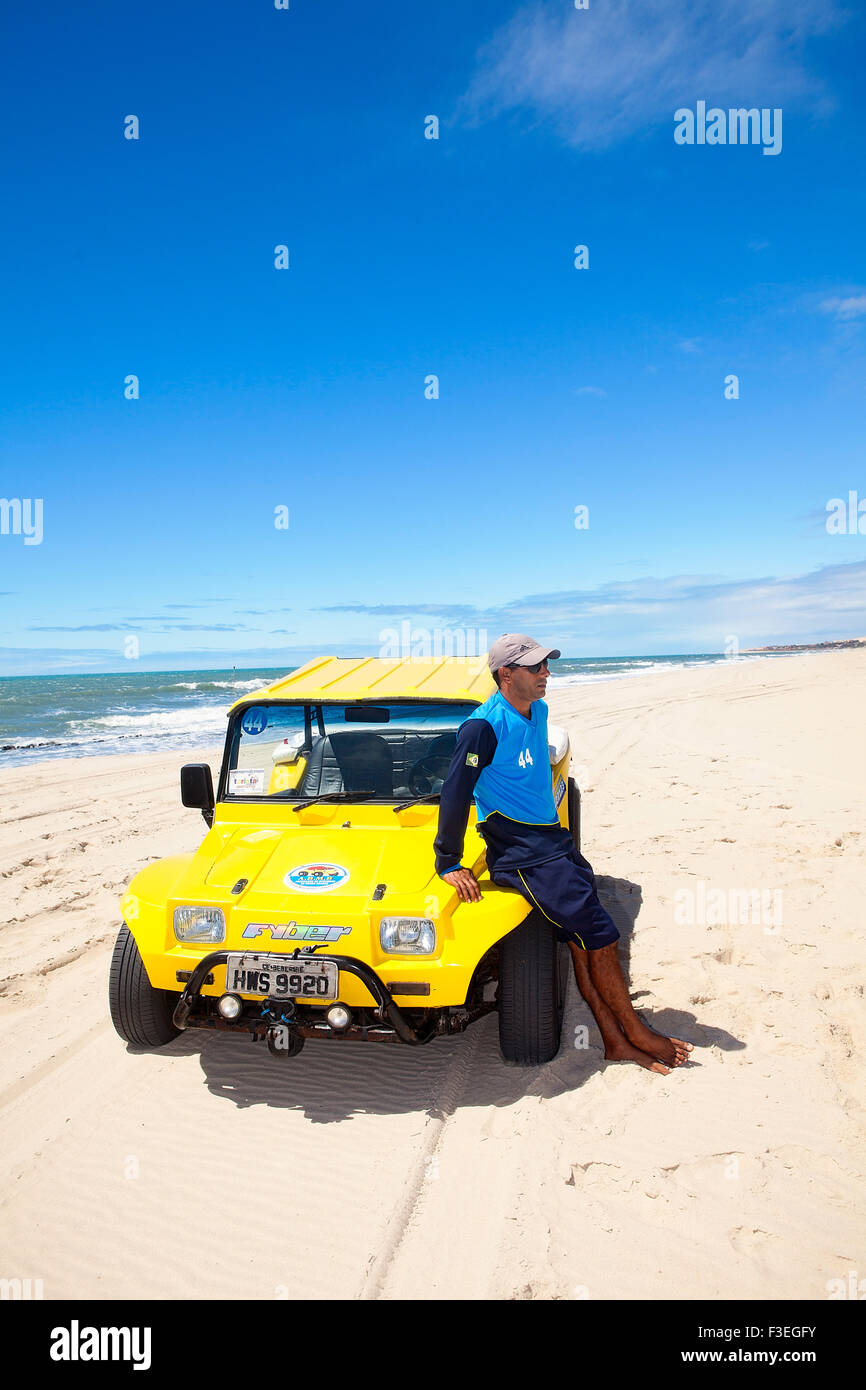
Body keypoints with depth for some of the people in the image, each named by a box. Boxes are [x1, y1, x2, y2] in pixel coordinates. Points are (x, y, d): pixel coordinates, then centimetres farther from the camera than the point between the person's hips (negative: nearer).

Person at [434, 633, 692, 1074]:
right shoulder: (485, 726, -18)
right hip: (519, 852, -8)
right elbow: (455, 793, -17)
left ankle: (616, 1041, 15)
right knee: (599, 934, -7)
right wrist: (448, 863, -15)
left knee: (583, 943, 7)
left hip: (552, 838, 8)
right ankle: (635, 1033, 9)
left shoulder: (537, 711, 9)